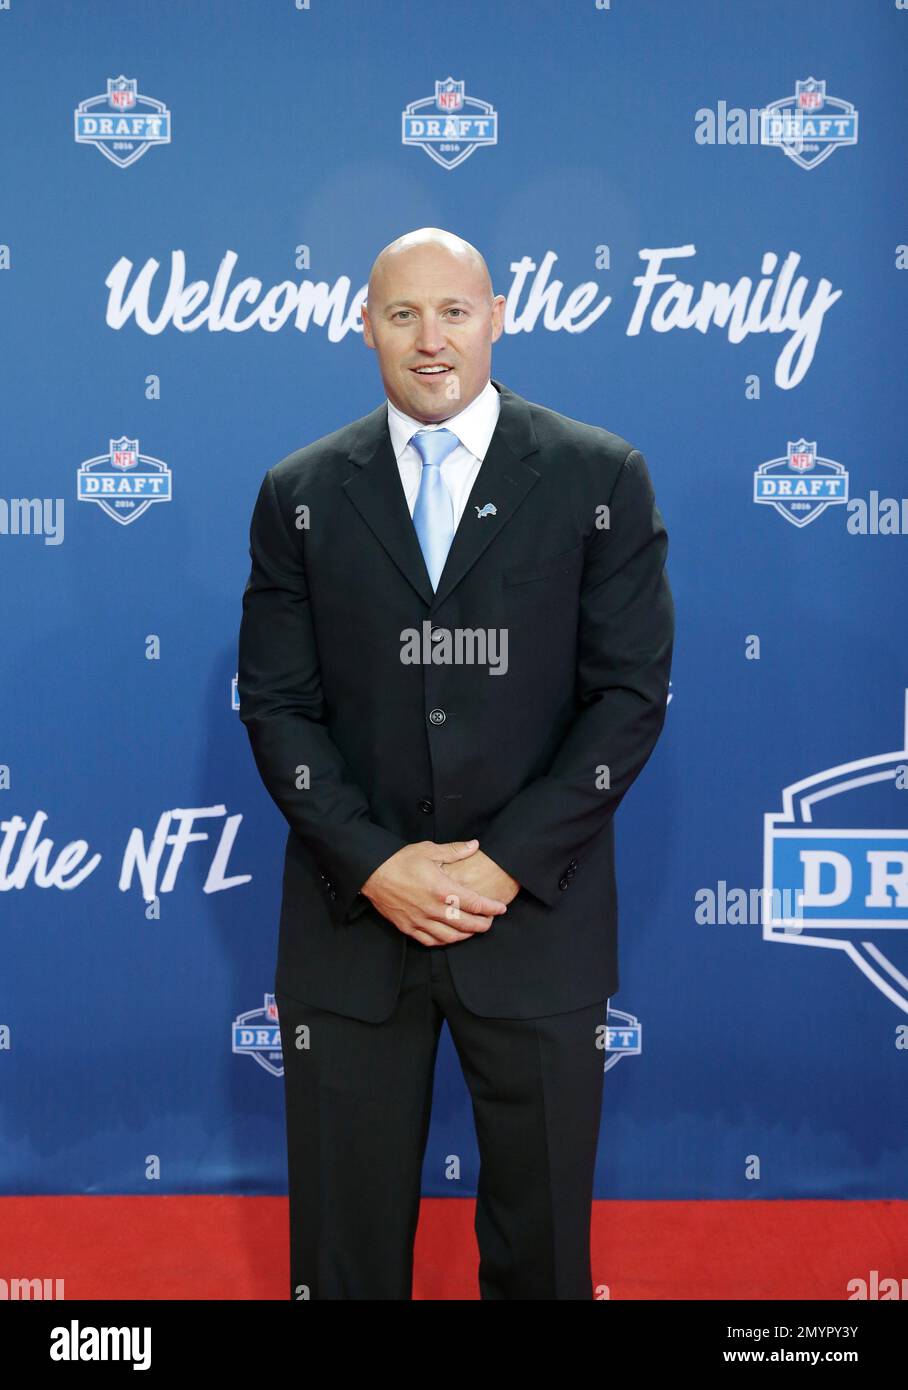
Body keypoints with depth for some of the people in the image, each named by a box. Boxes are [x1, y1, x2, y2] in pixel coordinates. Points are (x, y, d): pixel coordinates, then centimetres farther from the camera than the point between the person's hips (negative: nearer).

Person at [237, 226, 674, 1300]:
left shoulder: (601, 477, 1)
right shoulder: (300, 493, 6)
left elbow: (632, 691, -3)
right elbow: (276, 702, 2)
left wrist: (510, 861, -11)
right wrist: (374, 865, -10)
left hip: (535, 915, -1)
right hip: (352, 914, 1)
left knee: (541, 1245, 11)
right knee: (344, 1243, 11)